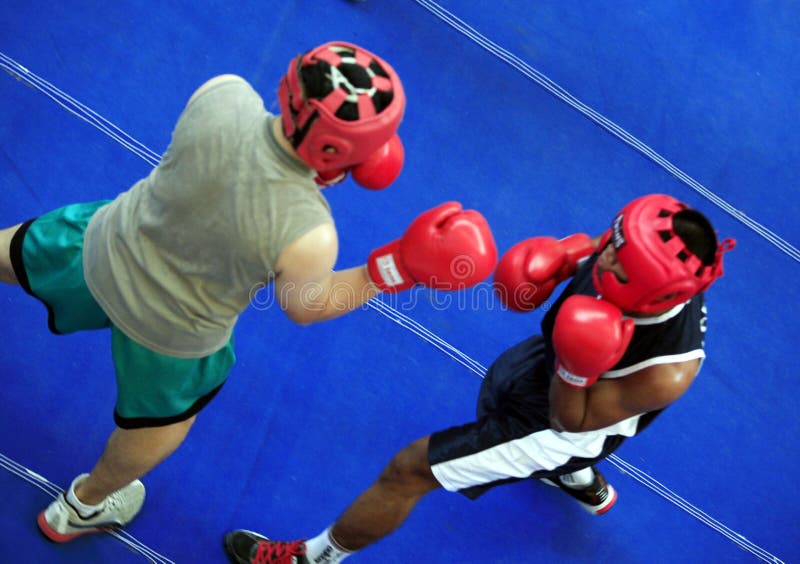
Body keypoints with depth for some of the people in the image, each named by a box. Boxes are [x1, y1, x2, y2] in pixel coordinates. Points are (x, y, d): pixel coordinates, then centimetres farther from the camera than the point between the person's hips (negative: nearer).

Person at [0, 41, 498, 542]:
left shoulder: (223, 93, -32)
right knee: (161, 426, 32)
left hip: (106, 239, 3)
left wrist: (315, 167, -12)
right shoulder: (306, 237, -40)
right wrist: (398, 269, -18)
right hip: (172, 329, -2)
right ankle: (83, 507, 60)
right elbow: (304, 308, -17)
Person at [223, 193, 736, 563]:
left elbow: (571, 422, -28)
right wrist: (558, 256, -28)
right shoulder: (641, 249, -31)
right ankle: (585, 484, 70)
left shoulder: (667, 374, -43)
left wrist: (574, 370, -48)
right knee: (500, 385, 41)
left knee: (408, 470, -1)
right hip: (544, 359, 7)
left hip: (560, 427, -7)